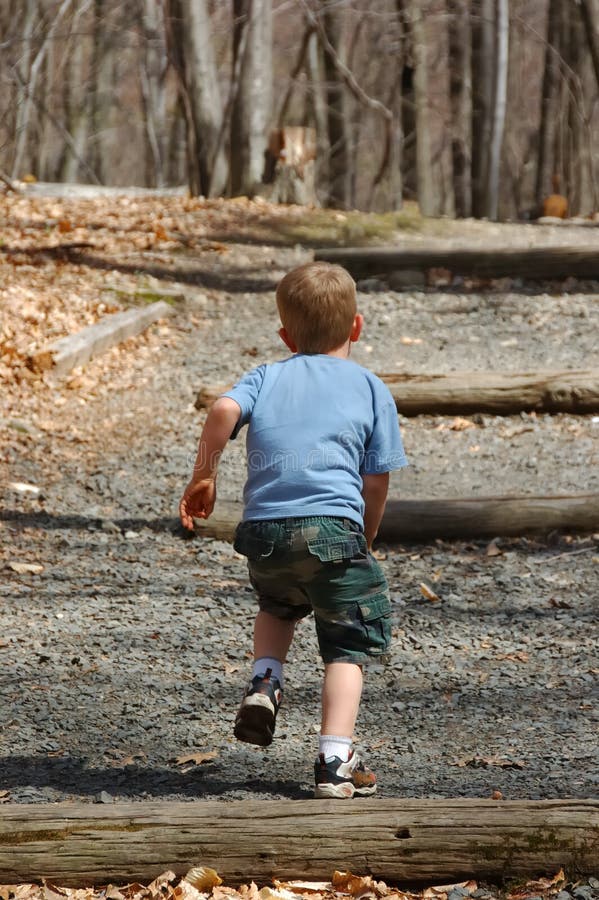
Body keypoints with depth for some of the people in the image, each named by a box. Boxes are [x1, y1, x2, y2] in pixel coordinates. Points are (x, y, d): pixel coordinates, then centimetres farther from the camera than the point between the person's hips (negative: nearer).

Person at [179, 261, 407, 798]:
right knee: (350, 644, 6)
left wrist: (204, 477, 4)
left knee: (277, 605, 34)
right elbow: (378, 479, 10)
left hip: (263, 530, 3)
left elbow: (224, 410, -5)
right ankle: (335, 761, -7)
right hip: (333, 524, -3)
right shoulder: (370, 387, 14)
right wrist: (367, 538, 23)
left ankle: (265, 680, 11)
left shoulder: (266, 377, 17)